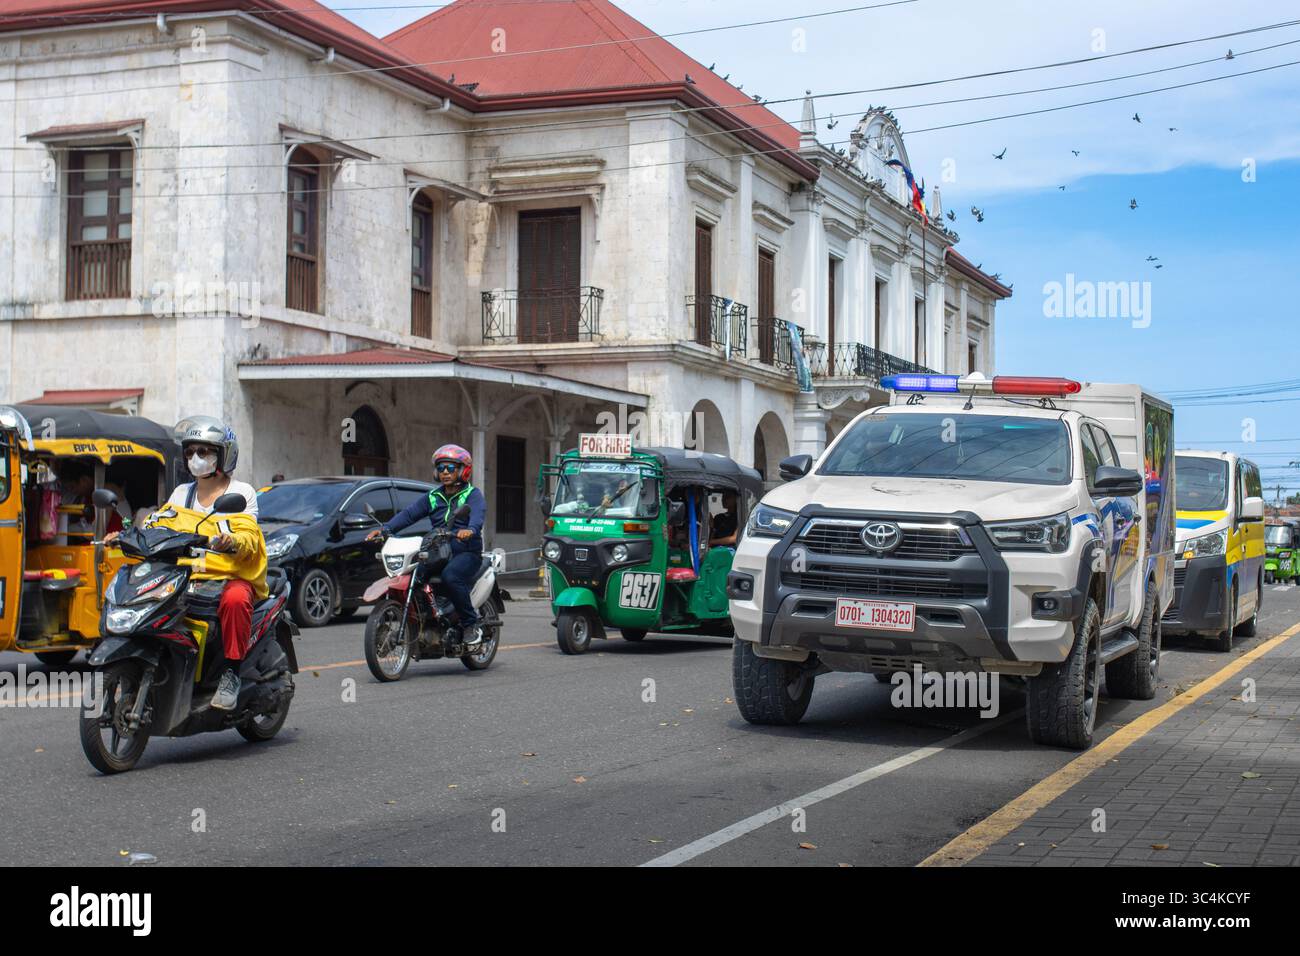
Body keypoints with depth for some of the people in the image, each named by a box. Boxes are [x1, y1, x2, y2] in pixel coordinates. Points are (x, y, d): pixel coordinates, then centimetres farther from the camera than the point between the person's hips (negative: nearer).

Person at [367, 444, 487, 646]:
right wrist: (385, 529, -11)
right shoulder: (433, 498, 19)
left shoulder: (473, 495, 3)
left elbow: (478, 513, -19)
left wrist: (470, 530, -43)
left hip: (466, 553, -6)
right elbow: (409, 513, 6)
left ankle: (471, 625, -21)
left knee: (450, 576, -34)